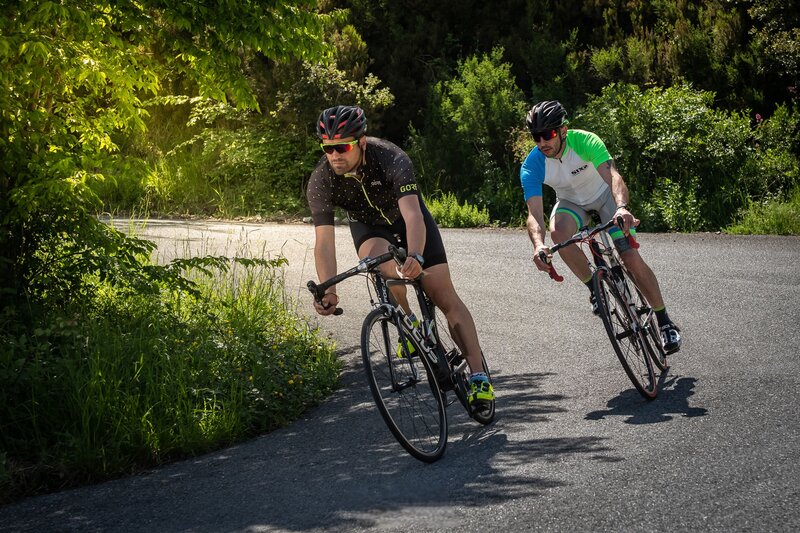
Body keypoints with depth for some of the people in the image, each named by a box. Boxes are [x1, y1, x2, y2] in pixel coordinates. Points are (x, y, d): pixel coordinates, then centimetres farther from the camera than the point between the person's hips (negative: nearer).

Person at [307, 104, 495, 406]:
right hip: (368, 225, 2)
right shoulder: (320, 182, -29)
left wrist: (415, 256, -67)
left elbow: (412, 215, -48)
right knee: (380, 261, -33)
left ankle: (478, 375, -5)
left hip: (407, 218, -1)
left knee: (445, 298, -9)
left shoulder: (391, 159, -37)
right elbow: (324, 240, -33)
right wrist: (328, 290, -48)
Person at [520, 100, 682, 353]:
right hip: (571, 201, 2)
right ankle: (594, 289, -10)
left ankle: (665, 322, 4)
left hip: (604, 194, -2)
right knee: (559, 233, -34)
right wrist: (538, 244, -57)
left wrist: (622, 207, -67)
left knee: (632, 259, -15)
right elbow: (534, 214, -36)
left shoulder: (585, 141, -32)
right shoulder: (532, 166, -27)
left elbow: (613, 176, -46)